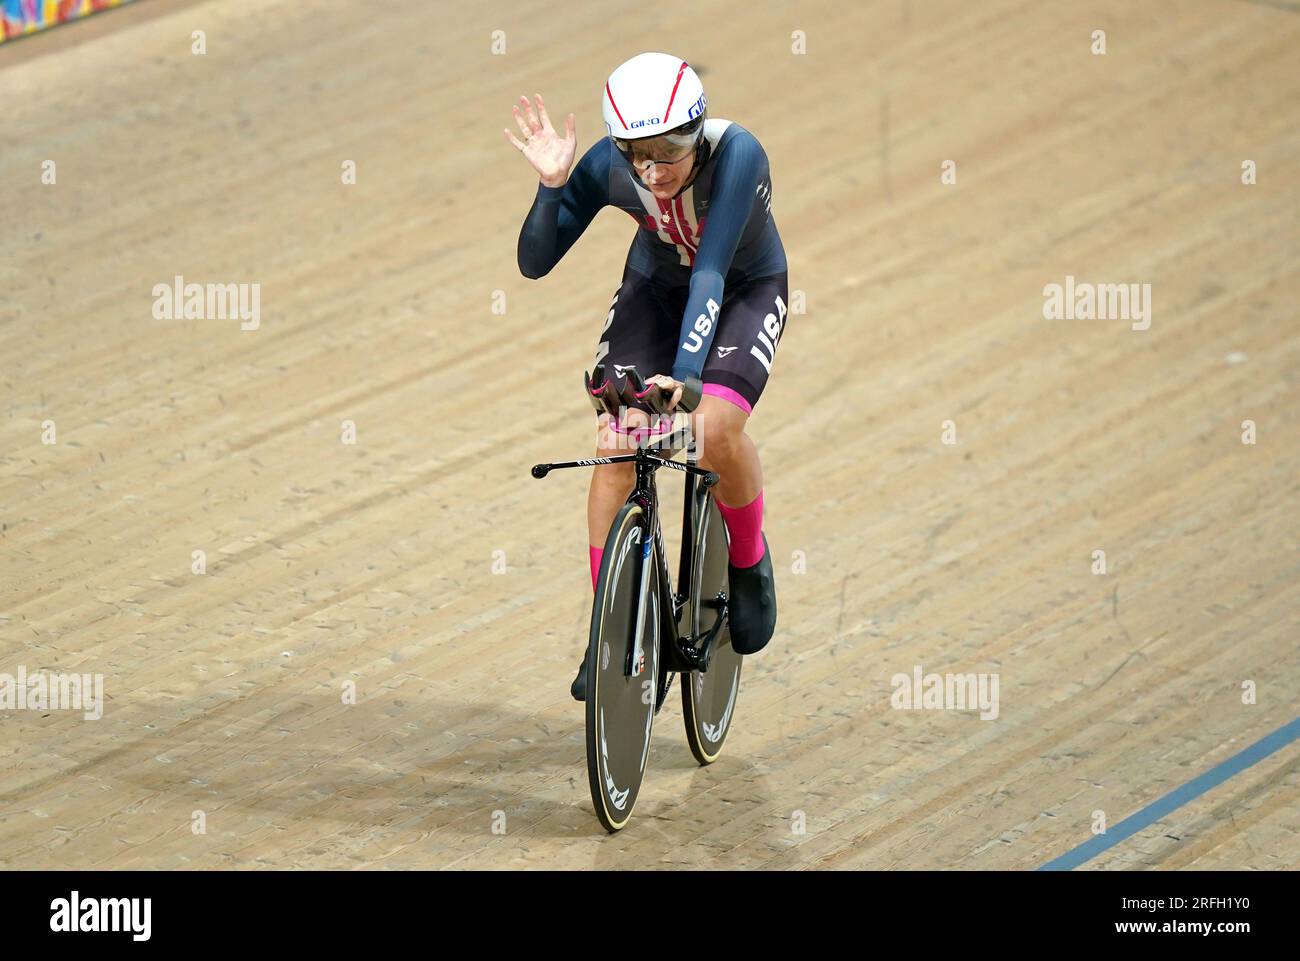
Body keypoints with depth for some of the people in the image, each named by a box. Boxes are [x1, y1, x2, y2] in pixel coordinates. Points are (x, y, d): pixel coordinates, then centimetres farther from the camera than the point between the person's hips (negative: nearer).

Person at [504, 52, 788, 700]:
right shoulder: (608, 167, -26)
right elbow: (534, 262, -21)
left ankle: (749, 561, 3)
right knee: (615, 445, -16)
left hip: (746, 290, -3)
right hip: (655, 287, 3)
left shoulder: (736, 155, -36)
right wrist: (551, 186, -38)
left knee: (716, 428, -28)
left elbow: (711, 272, -42)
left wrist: (685, 376, -52)